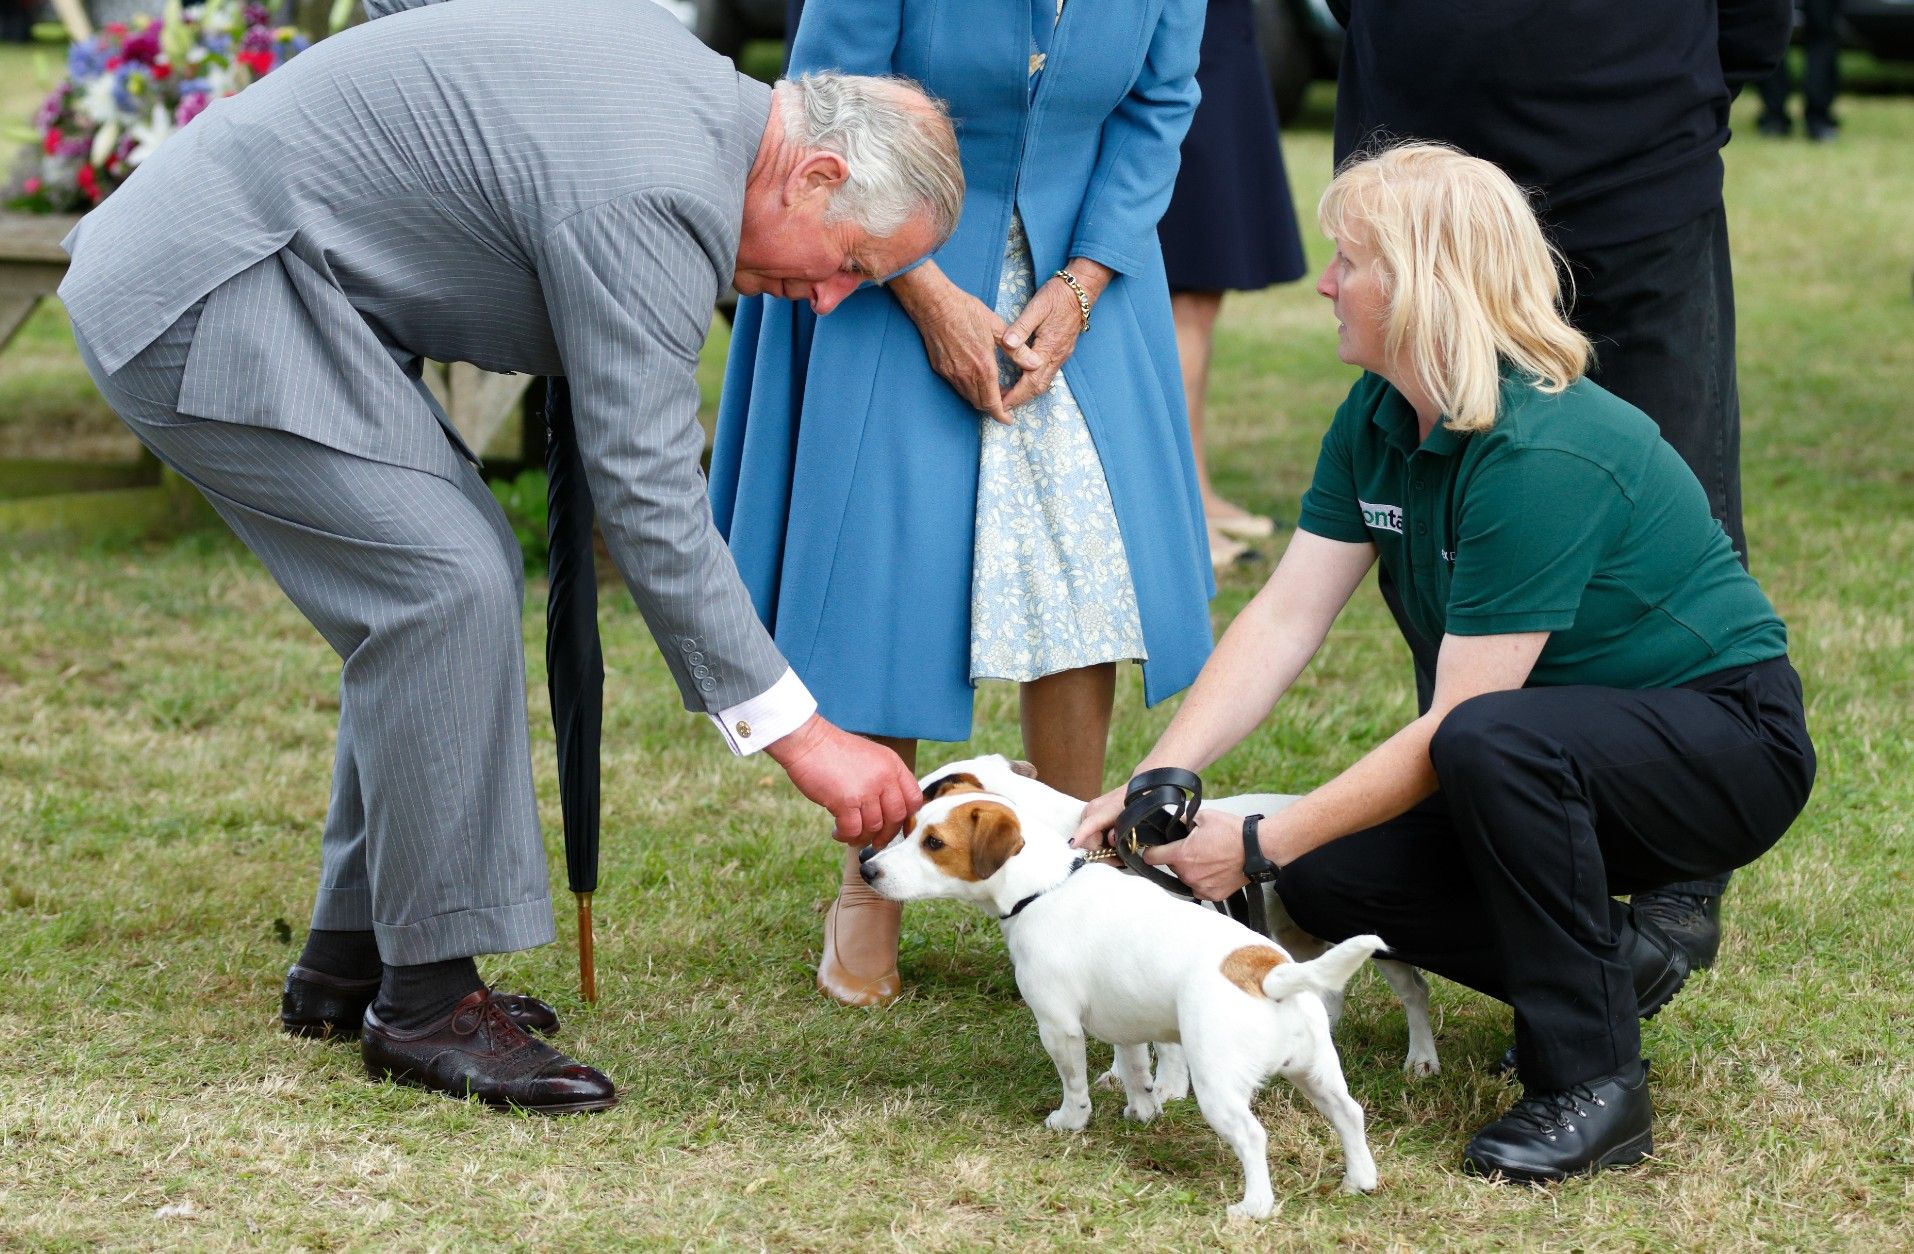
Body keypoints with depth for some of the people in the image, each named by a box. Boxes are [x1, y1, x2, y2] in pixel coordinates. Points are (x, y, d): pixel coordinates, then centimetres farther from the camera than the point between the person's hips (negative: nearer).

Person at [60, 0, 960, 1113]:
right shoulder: (657, 195, -22)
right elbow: (648, 500, -23)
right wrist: (801, 736, -19)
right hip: (209, 304, -11)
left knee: (461, 571, 11)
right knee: (446, 584, -15)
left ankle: (353, 957, 16)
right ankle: (427, 998, -8)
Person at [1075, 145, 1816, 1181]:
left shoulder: (1542, 454, -29)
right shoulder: (1376, 421, -2)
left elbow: (1455, 727, -29)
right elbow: (1284, 619, -4)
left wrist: (1257, 844, -26)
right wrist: (1154, 784, -16)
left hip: (1726, 744, -8)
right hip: (1578, 748, 8)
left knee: (1490, 743, -38)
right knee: (1328, 880, -11)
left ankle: (1594, 1080, -22)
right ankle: (1614, 956, 9)